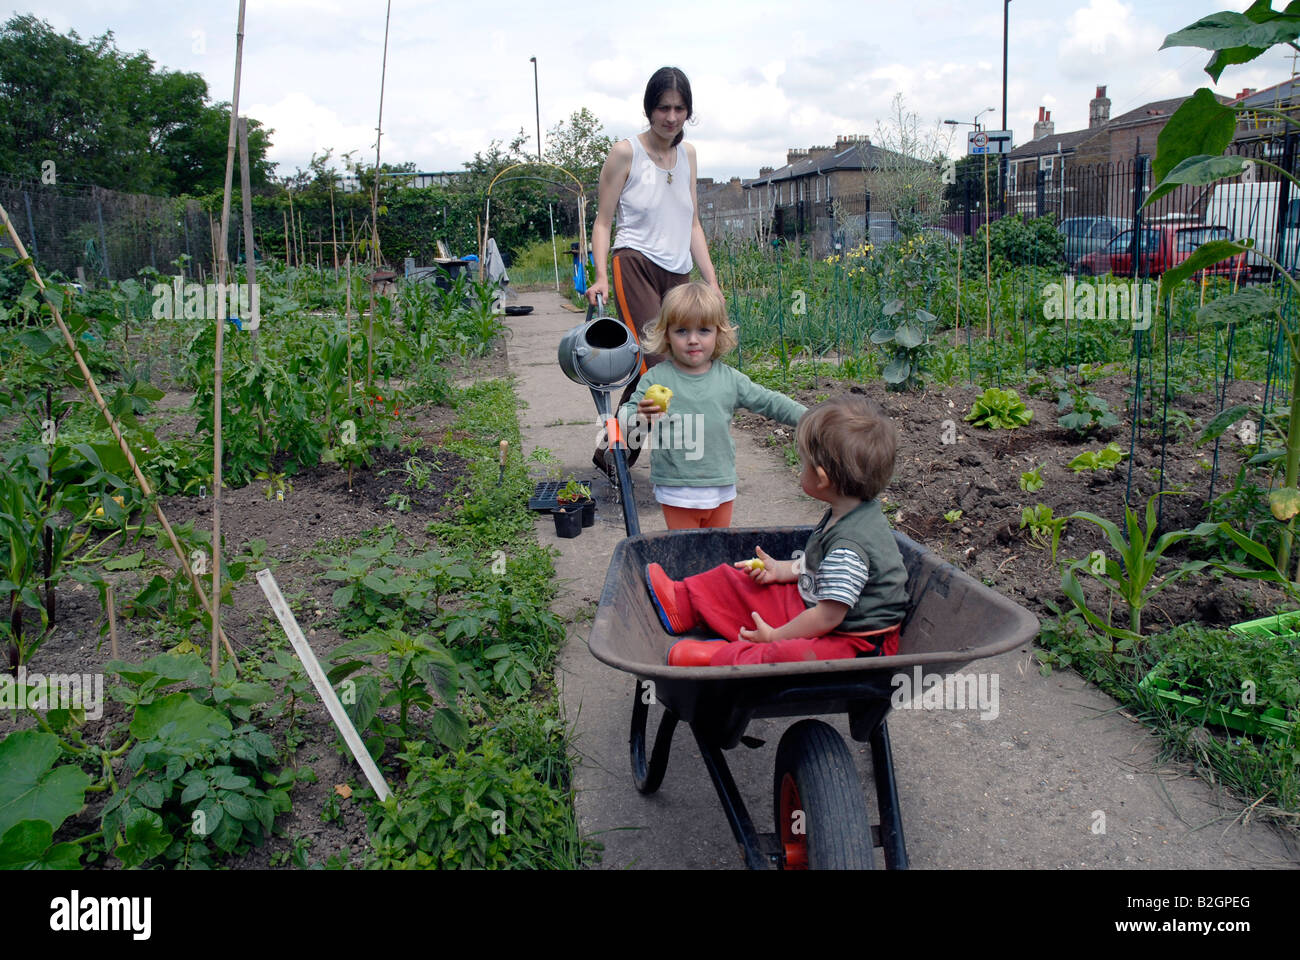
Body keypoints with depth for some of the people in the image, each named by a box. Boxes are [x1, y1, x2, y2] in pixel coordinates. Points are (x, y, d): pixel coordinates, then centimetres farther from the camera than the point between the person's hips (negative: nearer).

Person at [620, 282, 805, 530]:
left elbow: (769, 402, 9)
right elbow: (625, 420, -10)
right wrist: (641, 417, -33)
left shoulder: (730, 379, 1)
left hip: (722, 489, 3)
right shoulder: (656, 379, -7)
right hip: (677, 493, -3)